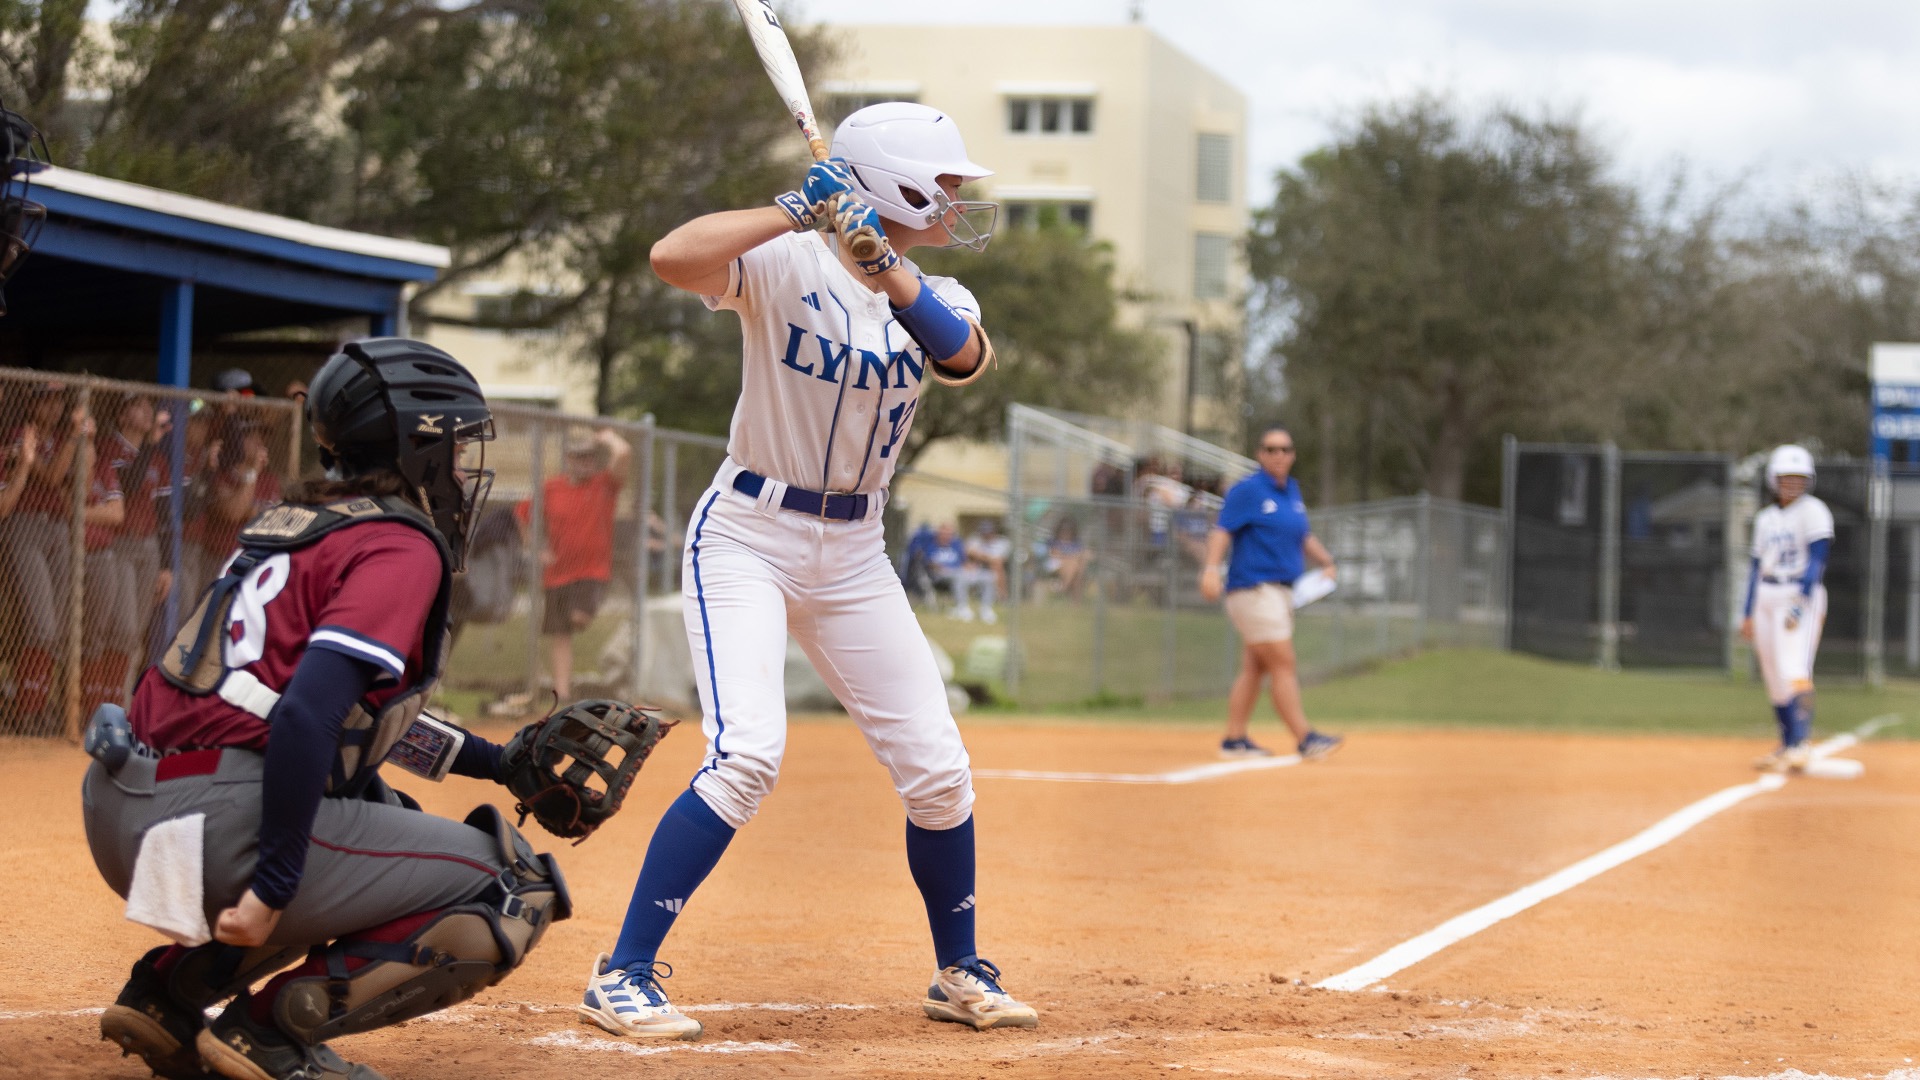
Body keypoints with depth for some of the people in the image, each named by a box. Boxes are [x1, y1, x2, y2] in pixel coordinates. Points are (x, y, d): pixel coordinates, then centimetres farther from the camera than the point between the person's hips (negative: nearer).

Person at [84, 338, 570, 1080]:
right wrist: (274, 886, -20)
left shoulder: (306, 519, 20)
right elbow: (307, 716, -21)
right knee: (518, 889, -1)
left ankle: (171, 991, 20)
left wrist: (500, 762, 31)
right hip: (214, 827, -9)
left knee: (382, 818, 36)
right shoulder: (403, 545, -7)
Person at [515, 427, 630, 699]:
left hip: (594, 570, -2)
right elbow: (524, 516, 14)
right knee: (558, 635, 1)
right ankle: (562, 692, 6)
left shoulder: (605, 483, -2)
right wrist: (540, 549, 3)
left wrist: (607, 437, 0)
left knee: (580, 618, -23)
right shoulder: (551, 488, 3)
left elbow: (623, 453, -19)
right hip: (557, 571, 2)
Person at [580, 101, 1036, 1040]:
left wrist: (886, 269, -33)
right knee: (748, 753, -22)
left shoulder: (935, 299, 5)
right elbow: (672, 257, -29)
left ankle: (959, 973, 25)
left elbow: (965, 356, -19)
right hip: (748, 537, -6)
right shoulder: (787, 264, -11)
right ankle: (623, 977, -14)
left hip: (854, 556, 6)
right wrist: (797, 209, -29)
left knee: (937, 767, 4)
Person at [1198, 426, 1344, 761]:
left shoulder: (1292, 490, 16)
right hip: (1254, 590, -8)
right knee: (1284, 665, -12)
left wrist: (1326, 563, 8)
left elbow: (1304, 537, 24)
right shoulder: (1248, 490, -8)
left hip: (1282, 591, 8)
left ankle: (1234, 739, 14)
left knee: (1254, 668, 10)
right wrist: (1211, 567, -32)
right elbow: (1222, 531, -18)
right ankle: (1304, 739, -13)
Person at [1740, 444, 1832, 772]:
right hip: (1766, 599, 7)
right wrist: (1748, 613, 16)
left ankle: (1801, 745, -29)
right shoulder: (1765, 518, 17)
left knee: (1794, 671, -21)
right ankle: (1787, 748, 14)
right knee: (1774, 679, 6)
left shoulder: (1813, 511, -4)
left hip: (1802, 596, -7)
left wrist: (1801, 603, -23)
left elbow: (1817, 559, -13)